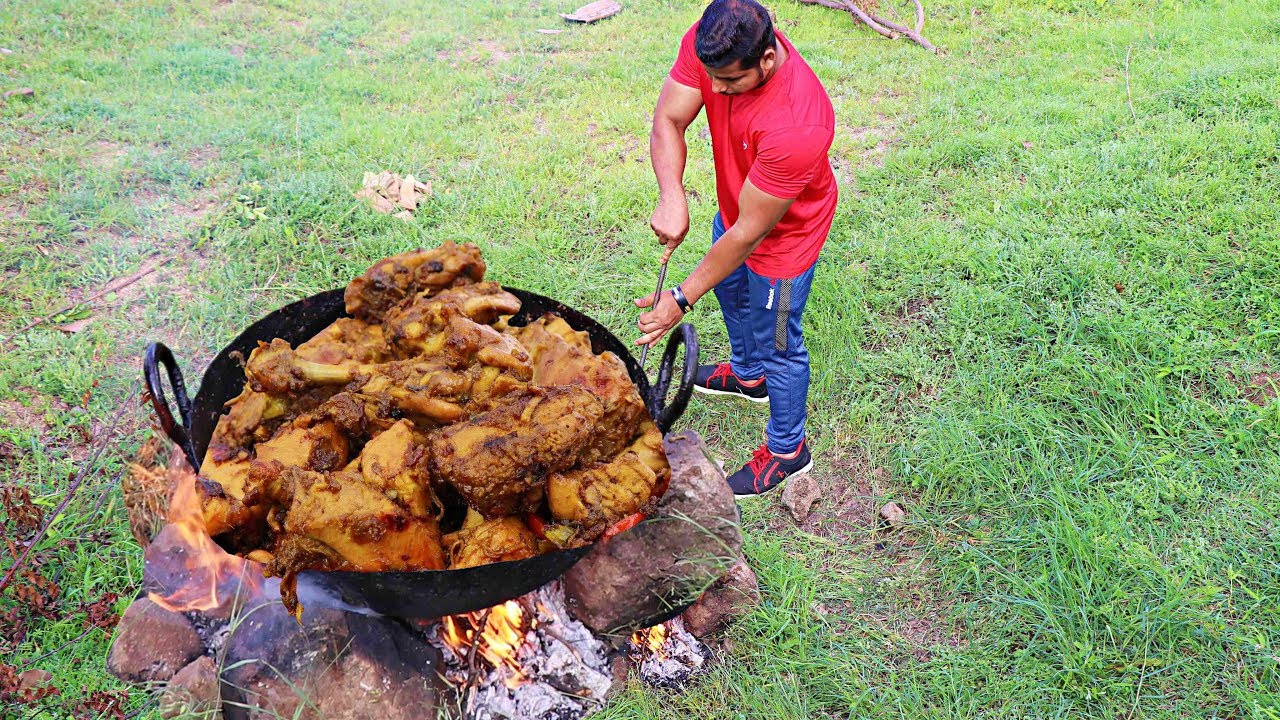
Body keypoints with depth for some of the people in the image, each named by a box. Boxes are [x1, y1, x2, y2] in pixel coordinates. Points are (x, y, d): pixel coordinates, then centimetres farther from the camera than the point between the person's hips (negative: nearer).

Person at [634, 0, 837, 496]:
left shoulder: (796, 126, -44)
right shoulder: (707, 45, -26)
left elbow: (749, 234, -36)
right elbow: (667, 120, -22)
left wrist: (682, 300, -30)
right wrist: (671, 197, -41)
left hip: (784, 232, -8)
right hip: (734, 206, 8)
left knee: (778, 343, 10)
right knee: (731, 291, 31)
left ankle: (788, 448, 36)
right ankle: (748, 374, 62)